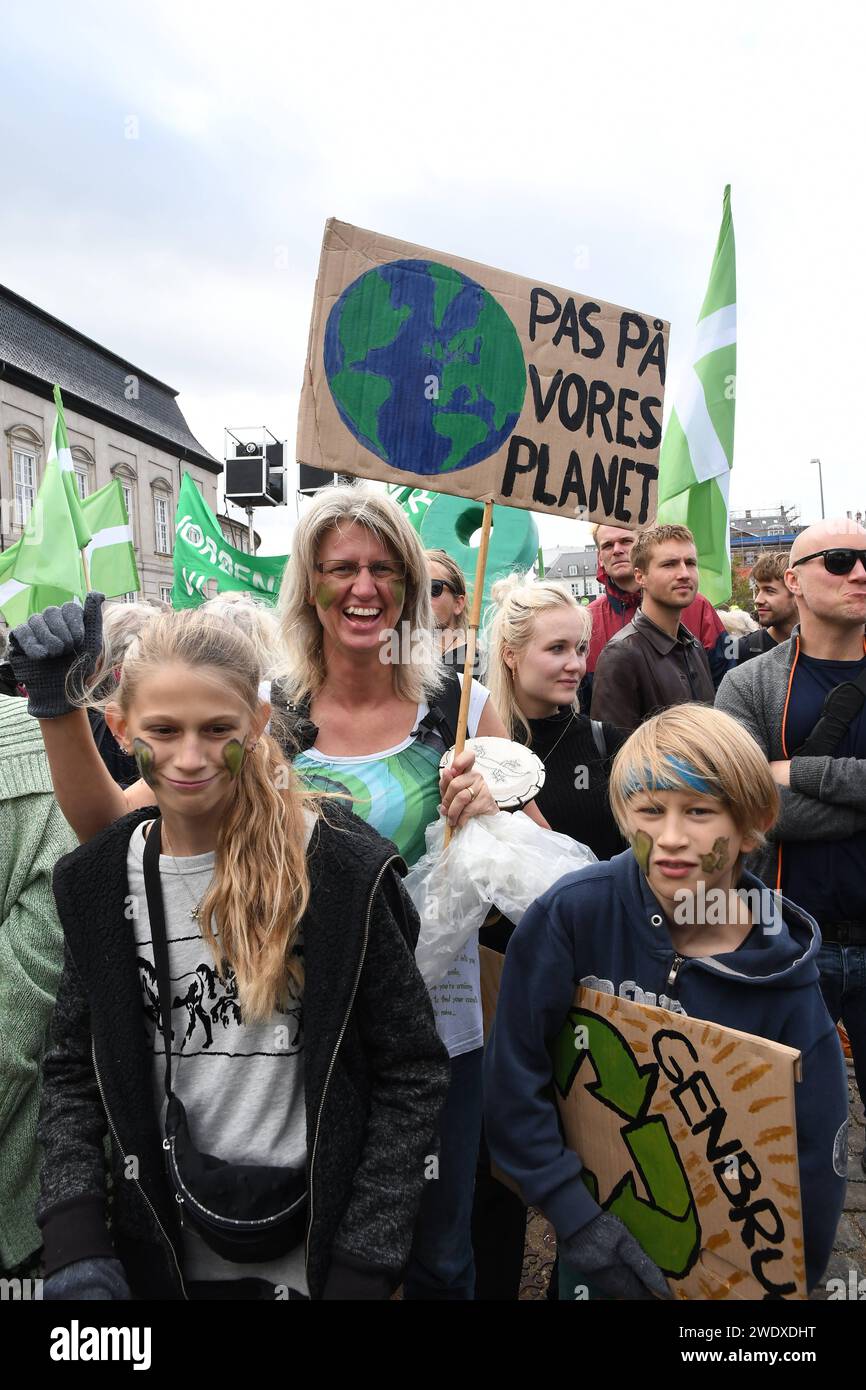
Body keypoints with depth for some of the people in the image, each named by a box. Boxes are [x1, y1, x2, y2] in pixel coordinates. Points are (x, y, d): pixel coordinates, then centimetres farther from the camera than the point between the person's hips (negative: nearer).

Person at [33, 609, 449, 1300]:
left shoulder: (344, 869, -18)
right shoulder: (95, 881, -5)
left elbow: (411, 1074, -11)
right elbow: (75, 1071, 4)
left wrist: (364, 1265, -13)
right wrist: (75, 1243, -7)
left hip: (312, 1257, -3)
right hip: (158, 1256, 4)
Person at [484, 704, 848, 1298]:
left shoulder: (786, 986, -19)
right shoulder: (574, 911, -23)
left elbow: (813, 1164, -9)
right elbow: (513, 1078, -17)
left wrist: (785, 1280, -7)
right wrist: (576, 1217, -18)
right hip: (594, 1231, 0)